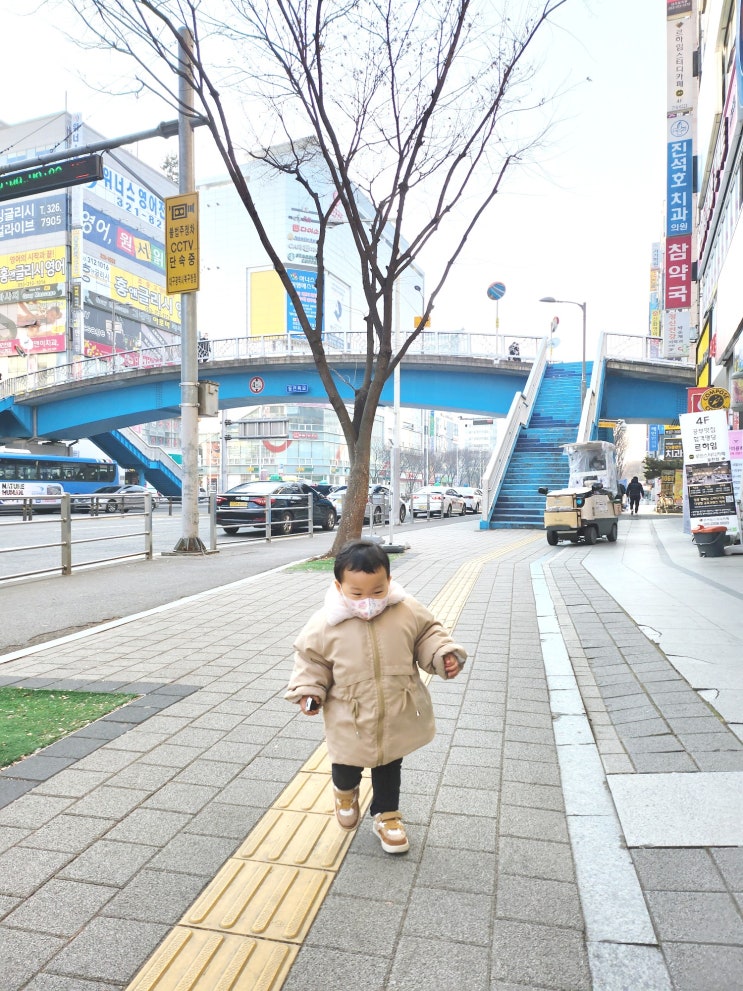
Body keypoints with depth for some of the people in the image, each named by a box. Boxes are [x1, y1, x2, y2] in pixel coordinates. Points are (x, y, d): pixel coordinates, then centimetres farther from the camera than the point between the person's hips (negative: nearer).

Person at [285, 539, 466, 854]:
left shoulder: (408, 611, -13)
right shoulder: (325, 623, -16)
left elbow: (428, 634, 2)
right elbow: (310, 658, -3)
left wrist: (444, 654, -14)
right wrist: (308, 690, -13)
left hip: (397, 717, 2)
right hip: (349, 722, -1)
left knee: (389, 768, 21)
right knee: (346, 765, 17)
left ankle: (386, 814, 46)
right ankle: (345, 790, 53)